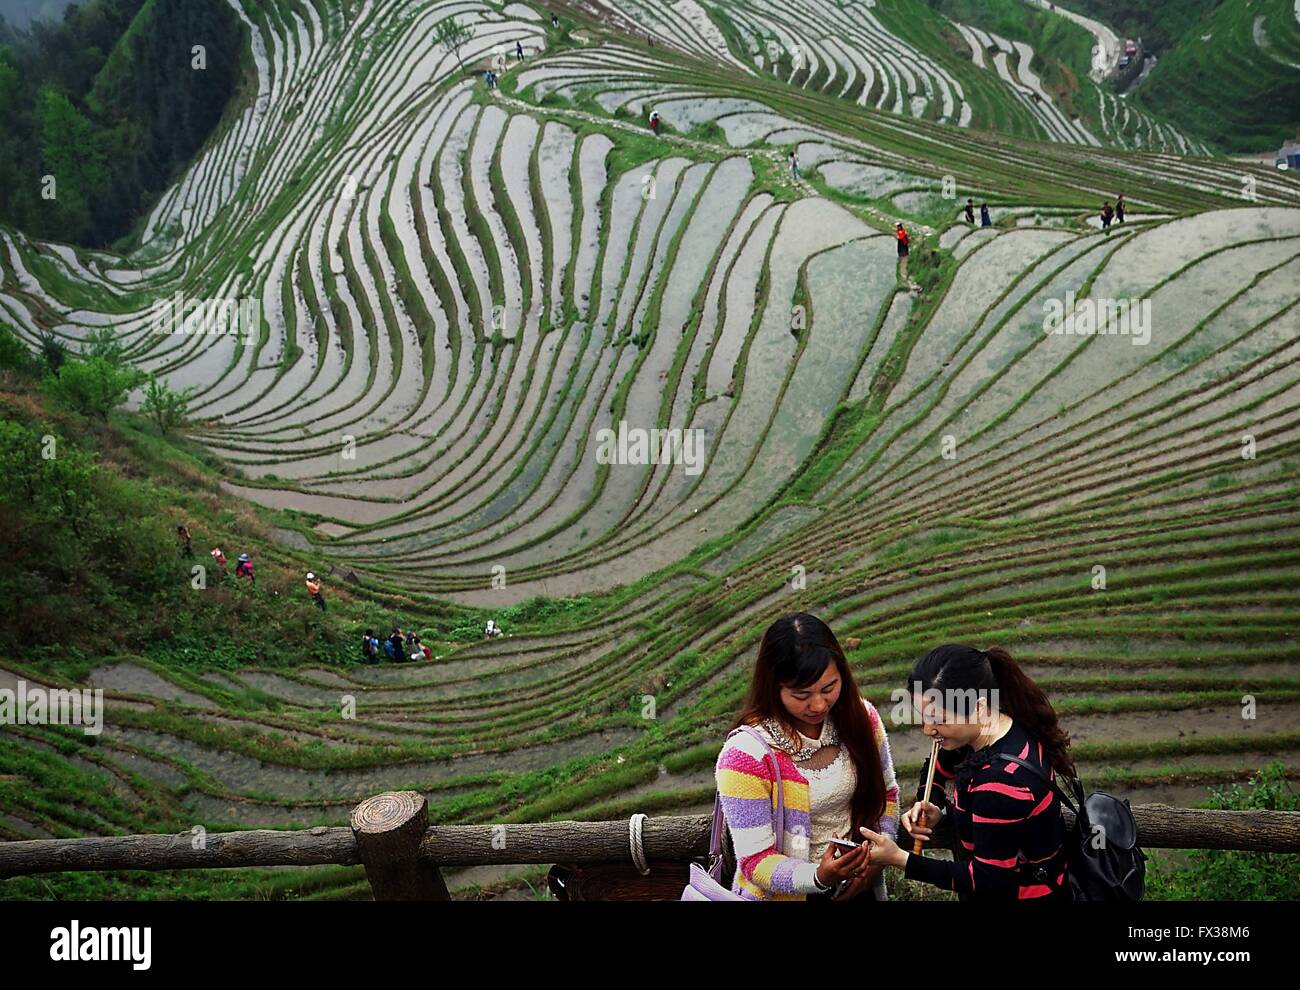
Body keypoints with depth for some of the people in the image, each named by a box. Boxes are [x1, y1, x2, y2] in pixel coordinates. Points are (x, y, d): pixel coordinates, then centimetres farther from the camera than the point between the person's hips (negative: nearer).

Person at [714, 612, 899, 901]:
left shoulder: (861, 717, -7)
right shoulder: (745, 754, -21)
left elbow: (886, 791, 8)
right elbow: (755, 861, -18)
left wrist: (875, 859, -5)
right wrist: (820, 878, -32)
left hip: (859, 888, 4)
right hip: (787, 894, -4)